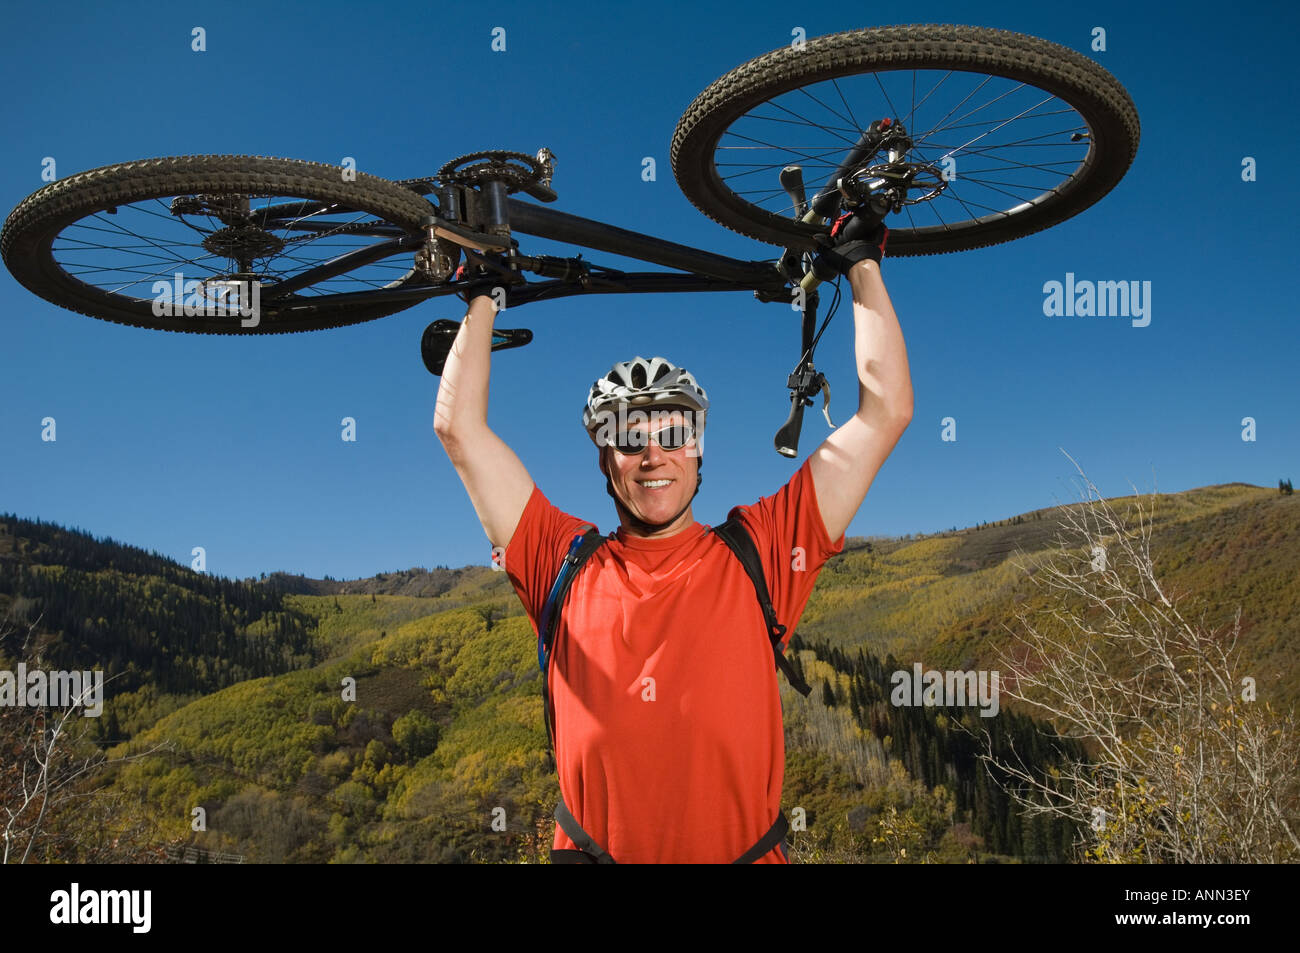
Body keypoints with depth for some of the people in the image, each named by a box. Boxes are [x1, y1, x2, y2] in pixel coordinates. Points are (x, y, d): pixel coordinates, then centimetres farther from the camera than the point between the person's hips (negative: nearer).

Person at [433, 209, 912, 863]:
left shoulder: (752, 557, 4)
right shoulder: (567, 567, 7)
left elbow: (886, 411, 5)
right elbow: (460, 426, 9)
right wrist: (484, 294, 14)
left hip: (745, 851, 0)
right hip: (593, 852, 0)